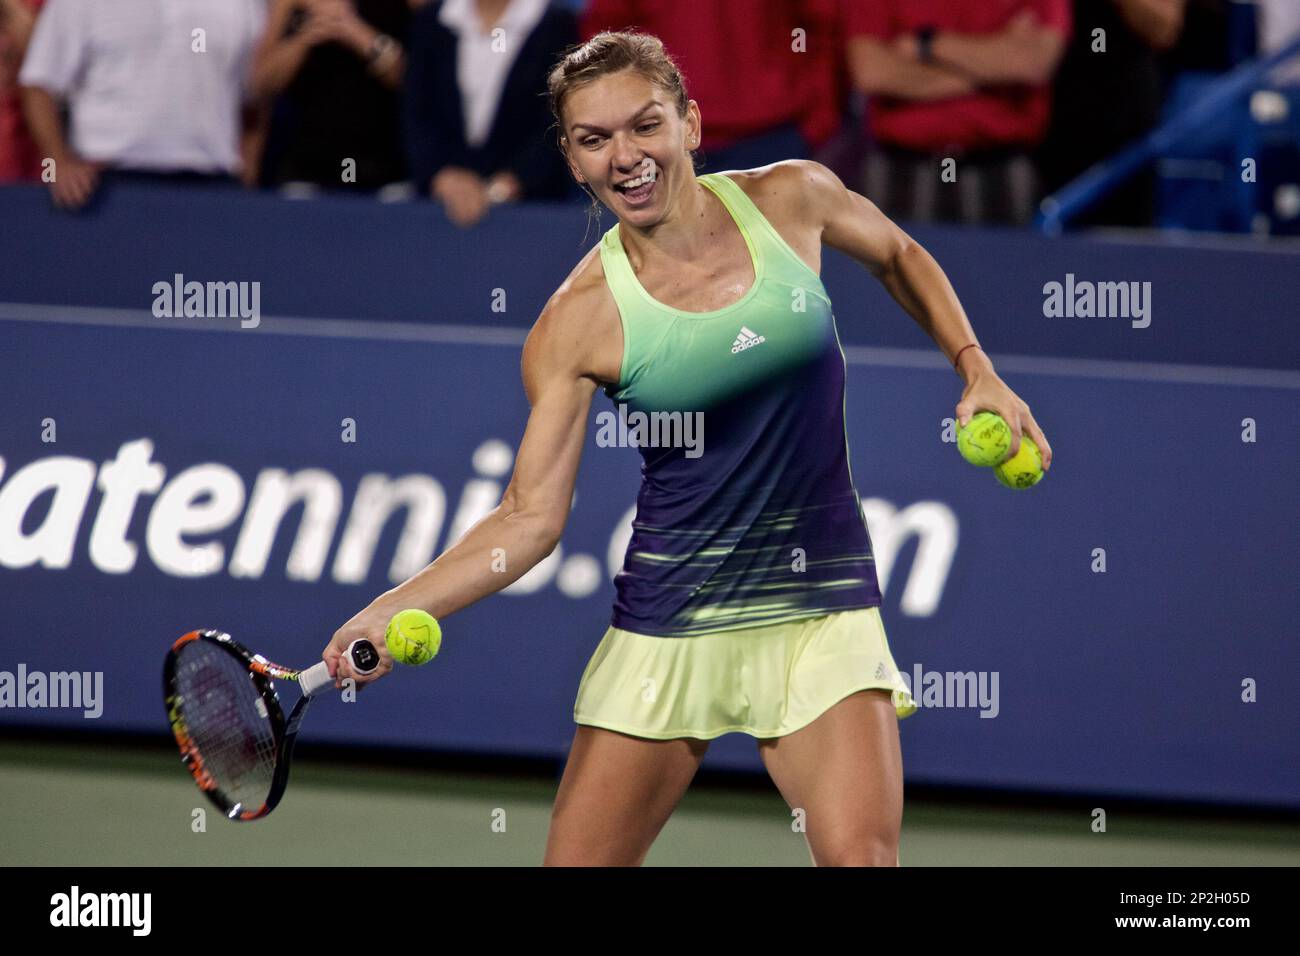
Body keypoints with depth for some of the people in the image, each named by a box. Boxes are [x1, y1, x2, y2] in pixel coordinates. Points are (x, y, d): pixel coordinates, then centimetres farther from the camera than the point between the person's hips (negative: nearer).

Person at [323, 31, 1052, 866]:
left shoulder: (790, 199, -3)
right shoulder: (581, 322, -9)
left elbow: (900, 257, 20)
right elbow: (531, 515, -9)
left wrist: (976, 368, 9)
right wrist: (394, 612, -21)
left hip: (819, 608, 0)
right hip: (669, 628, 0)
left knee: (860, 855, -20)